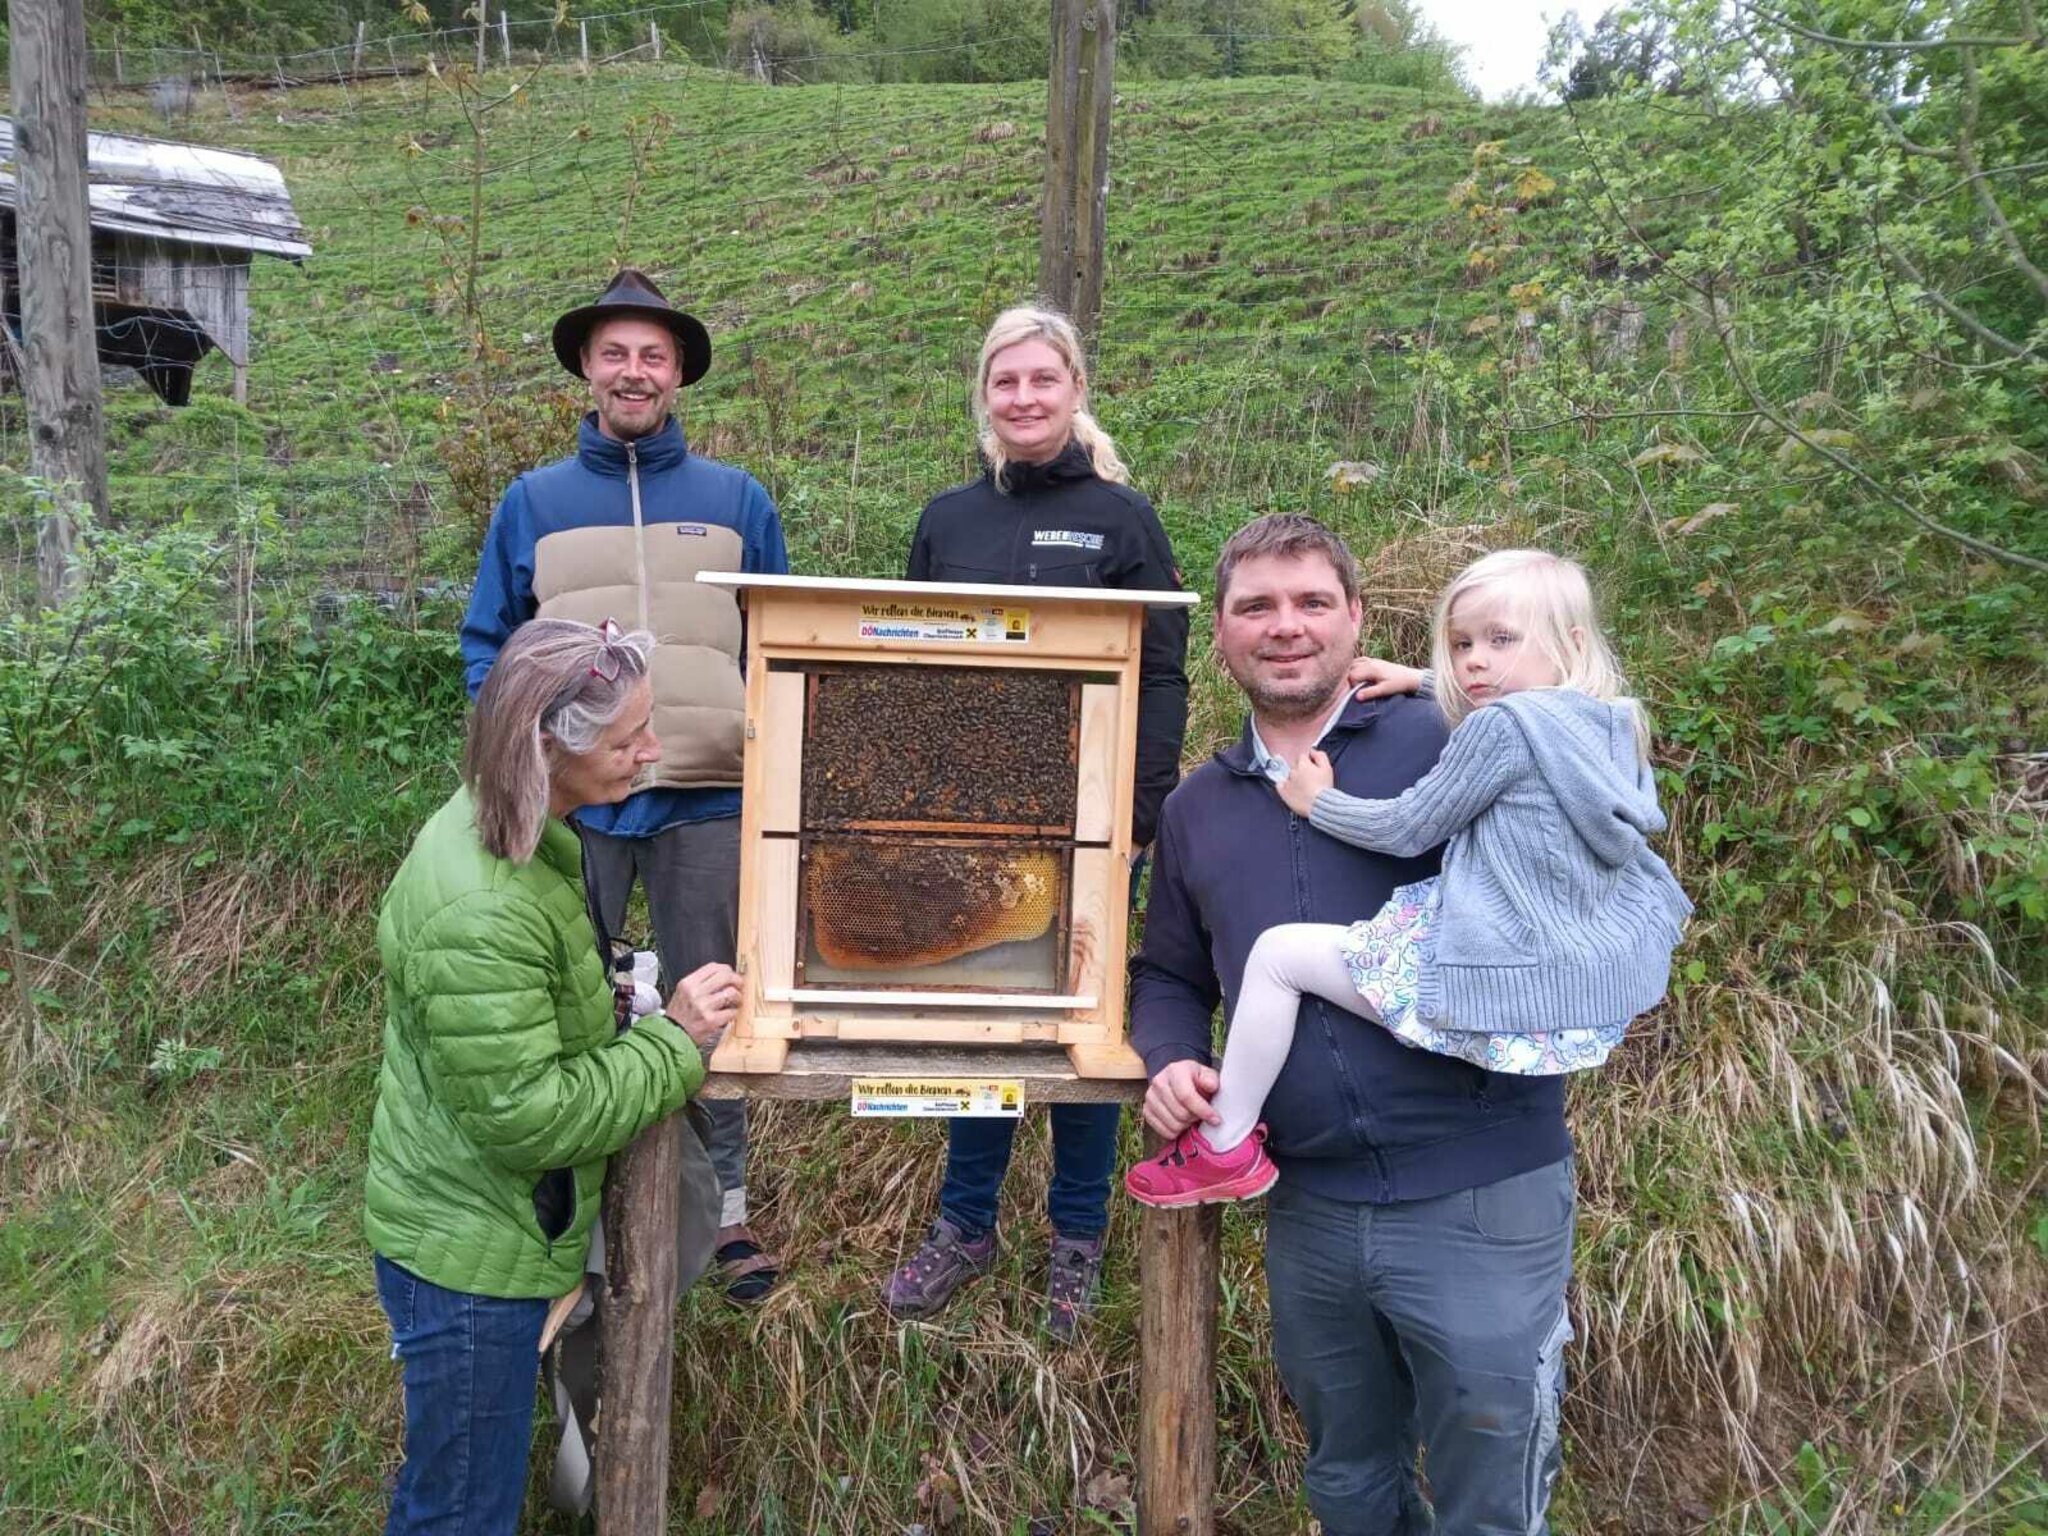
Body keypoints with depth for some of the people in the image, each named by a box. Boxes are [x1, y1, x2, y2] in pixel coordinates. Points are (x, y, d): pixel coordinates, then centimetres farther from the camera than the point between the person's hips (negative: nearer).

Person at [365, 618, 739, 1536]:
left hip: (477, 1226, 9)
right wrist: (672, 1042, -21)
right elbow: (526, 1117, -28)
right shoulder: (480, 916, -33)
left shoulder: (504, 827, -2)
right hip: (469, 1255, -9)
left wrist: (622, 1001, 2)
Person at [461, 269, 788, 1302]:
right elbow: (489, 646, 9)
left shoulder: (738, 501, 5)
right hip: (570, 801, 1)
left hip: (708, 800, 0)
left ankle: (725, 1208, 26)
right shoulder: (533, 502, 6)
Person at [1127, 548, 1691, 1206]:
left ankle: (1225, 1147, 9)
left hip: (1507, 989, -10)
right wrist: (1420, 678, 26)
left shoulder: (1500, 726, -16)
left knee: (1277, 952, -2)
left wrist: (1318, 802, 6)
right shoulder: (1607, 726, 10)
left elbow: (1404, 830, -8)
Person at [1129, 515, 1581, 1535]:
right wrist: (1170, 1062, -1)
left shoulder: (1448, 742, -5)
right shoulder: (1196, 808, 10)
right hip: (1309, 1211, 5)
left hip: (1481, 1197, -4)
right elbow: (1168, 977, 18)